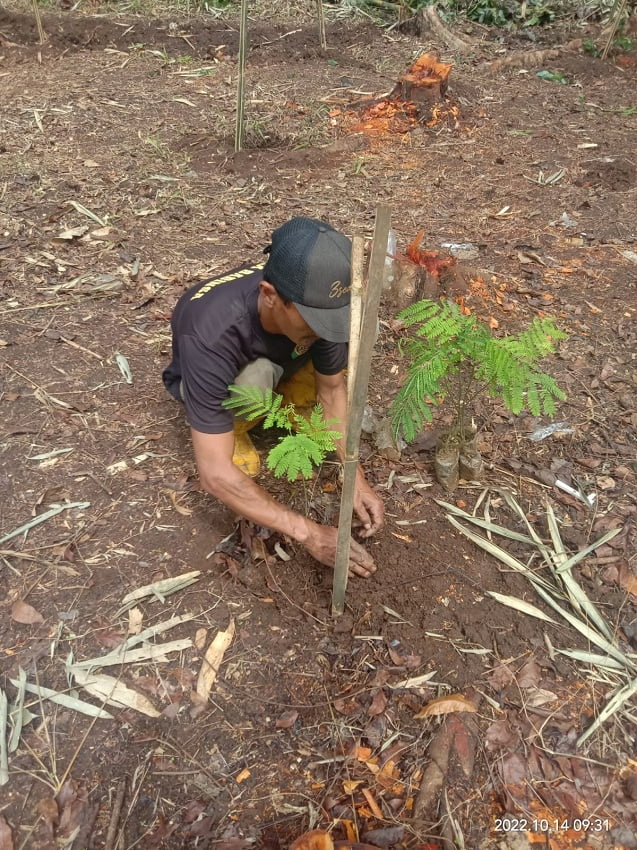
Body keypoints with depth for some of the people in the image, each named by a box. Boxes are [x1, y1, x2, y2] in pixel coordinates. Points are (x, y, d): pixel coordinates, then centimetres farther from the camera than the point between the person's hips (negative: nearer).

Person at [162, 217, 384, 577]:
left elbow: (332, 388, -15)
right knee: (255, 377, -37)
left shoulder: (315, 302, -31)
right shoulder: (211, 337, -44)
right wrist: (310, 534, -42)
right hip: (209, 376, -4)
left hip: (278, 362, 5)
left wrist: (356, 477, -25)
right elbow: (215, 474, -42)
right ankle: (232, 432, -6)